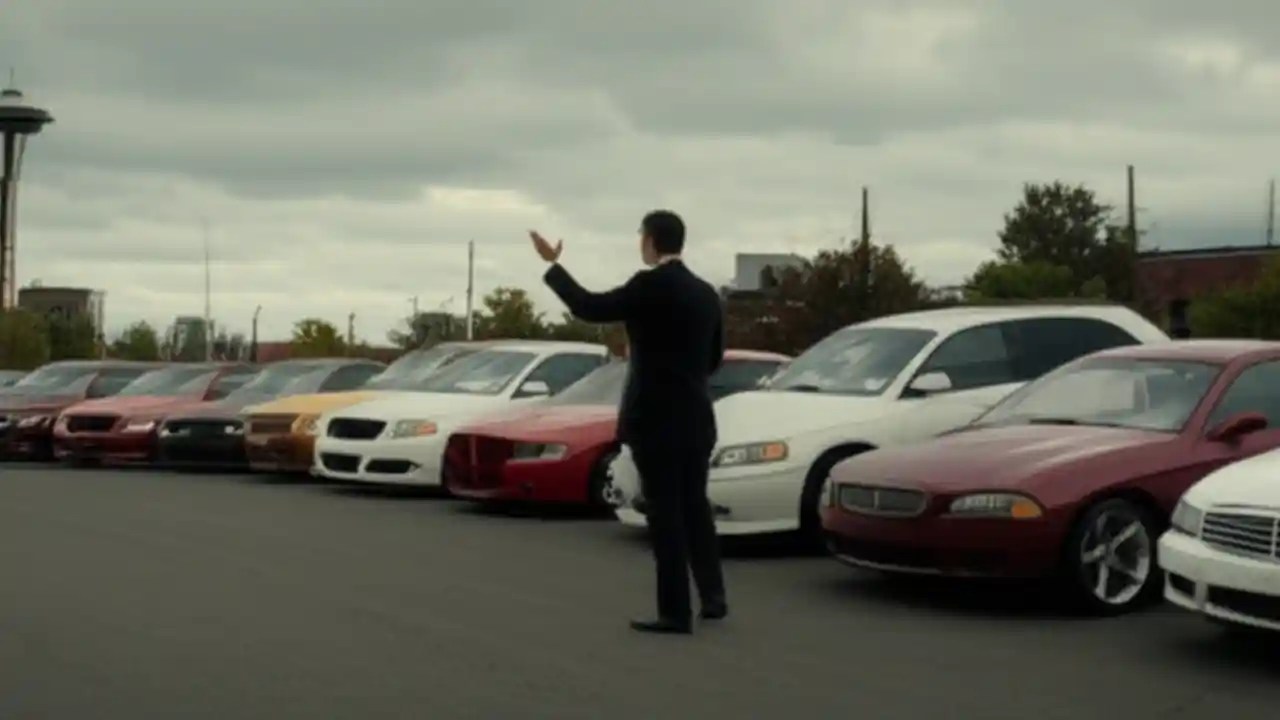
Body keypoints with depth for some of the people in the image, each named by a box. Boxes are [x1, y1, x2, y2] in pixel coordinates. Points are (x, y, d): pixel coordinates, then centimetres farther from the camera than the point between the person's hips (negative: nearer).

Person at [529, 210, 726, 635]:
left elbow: (590, 308, -11)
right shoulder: (705, 292, 9)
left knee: (665, 513, -3)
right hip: (695, 417, 7)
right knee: (694, 506, 18)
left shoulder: (651, 285, -14)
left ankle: (676, 611, -1)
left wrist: (552, 265, 0)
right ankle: (712, 595, 22)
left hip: (656, 418, -7)